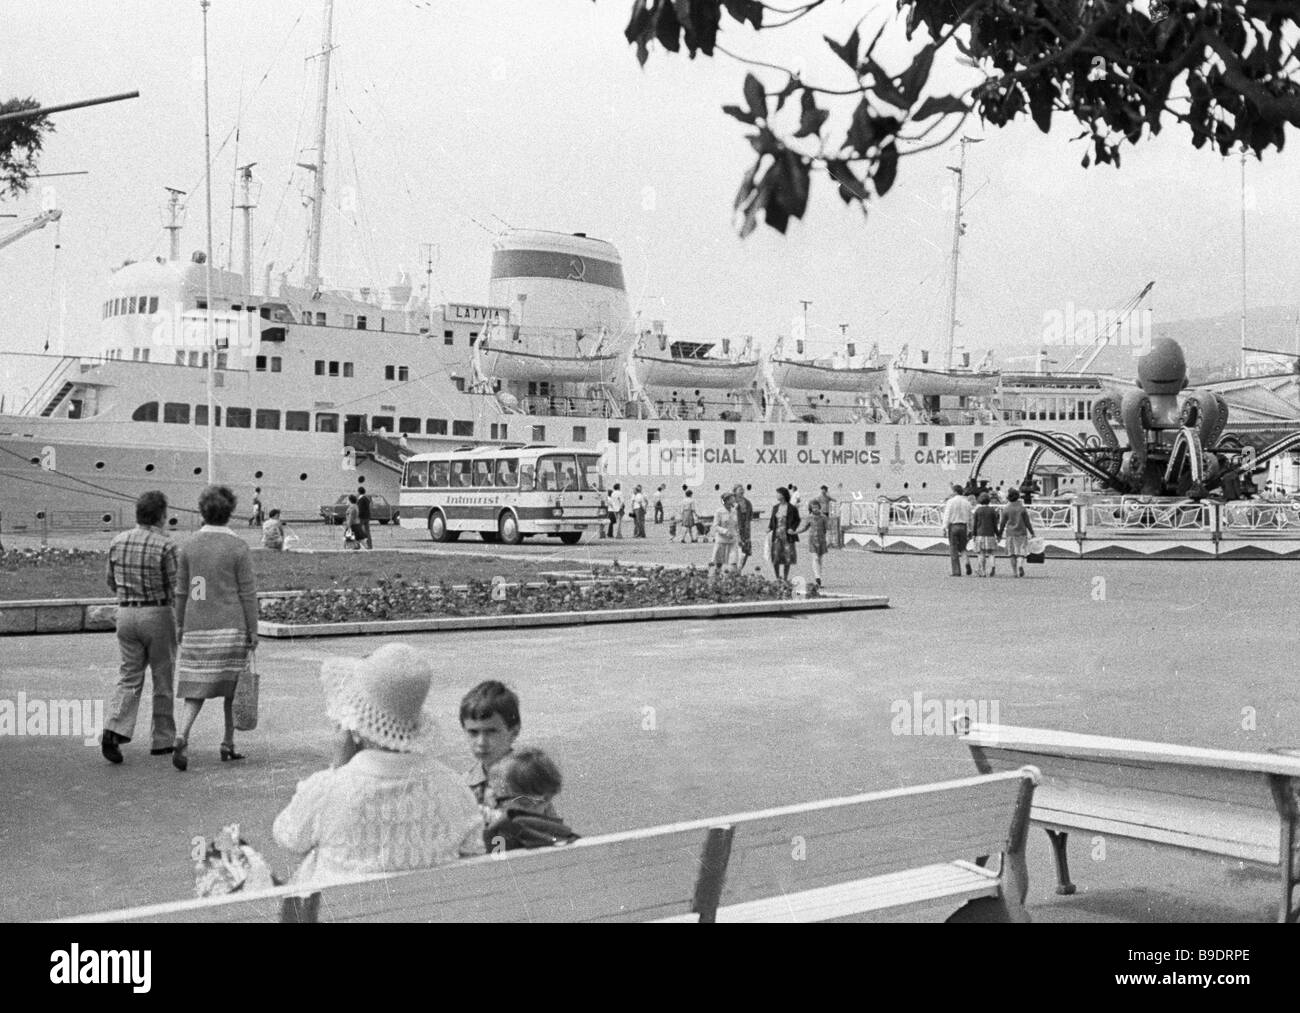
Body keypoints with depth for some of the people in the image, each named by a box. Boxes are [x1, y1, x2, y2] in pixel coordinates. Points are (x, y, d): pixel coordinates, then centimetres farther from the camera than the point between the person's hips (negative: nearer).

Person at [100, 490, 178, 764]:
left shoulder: (118, 542, 2)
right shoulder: (165, 546, -14)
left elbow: (112, 583, 11)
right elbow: (176, 588, -11)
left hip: (125, 614, 4)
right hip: (158, 615, -4)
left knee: (129, 679, 9)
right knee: (163, 680, 9)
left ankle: (114, 730, -11)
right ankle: (162, 740, 15)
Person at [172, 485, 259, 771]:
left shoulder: (189, 546, 3)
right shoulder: (238, 547, -7)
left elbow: (181, 591, 7)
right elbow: (248, 593, -7)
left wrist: (180, 625, 17)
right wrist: (253, 631, -1)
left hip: (196, 628, 3)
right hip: (231, 627, -3)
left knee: (196, 688, 5)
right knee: (232, 688, 9)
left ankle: (182, 737, -15)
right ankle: (228, 745, 15)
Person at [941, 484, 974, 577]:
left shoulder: (951, 501, -5)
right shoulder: (967, 502, 8)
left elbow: (947, 516, -10)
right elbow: (969, 517, 9)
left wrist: (944, 528, -11)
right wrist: (969, 529, 15)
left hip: (953, 526, -4)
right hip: (963, 526, 4)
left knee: (953, 549, 3)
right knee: (962, 548, 16)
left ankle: (956, 572, 1)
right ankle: (967, 562, -12)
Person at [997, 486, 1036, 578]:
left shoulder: (1006, 509, -5)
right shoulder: (1022, 508, -6)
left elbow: (1002, 523, -1)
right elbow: (1027, 522, -3)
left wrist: (1000, 533, 11)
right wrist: (1032, 532, 7)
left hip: (1010, 533, 1)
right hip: (1021, 533, -1)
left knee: (1012, 554, 10)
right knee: (1021, 552, 3)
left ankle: (1015, 572, 9)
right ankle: (1019, 565, -24)